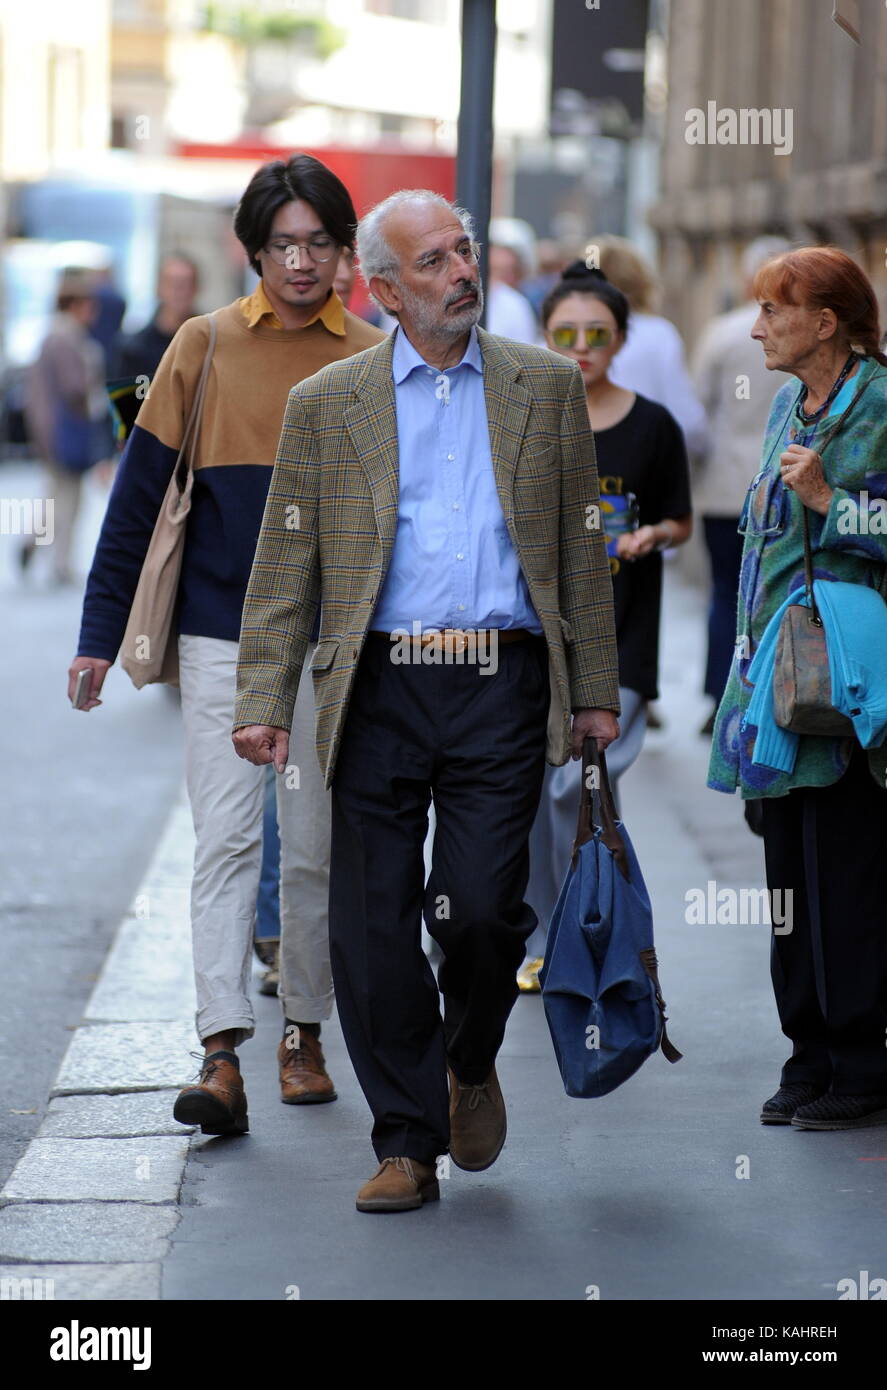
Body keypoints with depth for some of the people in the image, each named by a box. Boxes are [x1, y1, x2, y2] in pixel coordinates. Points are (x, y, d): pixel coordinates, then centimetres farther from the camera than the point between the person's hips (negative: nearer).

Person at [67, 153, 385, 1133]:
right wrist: (100, 634, 0)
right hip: (220, 638, -1)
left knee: (315, 850, 8)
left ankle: (303, 1034, 23)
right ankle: (222, 1053, -11)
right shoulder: (204, 349, 2)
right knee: (225, 840, -7)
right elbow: (140, 496, 3)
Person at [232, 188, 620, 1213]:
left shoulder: (546, 388, 9)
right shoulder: (326, 404, 7)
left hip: (502, 686, -1)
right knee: (371, 927, 0)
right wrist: (262, 700, -1)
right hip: (379, 691, 1)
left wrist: (595, 690, 8)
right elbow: (284, 566, 7)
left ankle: (471, 1061, 22)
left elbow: (582, 545, 11)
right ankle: (407, 1145, 13)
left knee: (481, 906, -10)